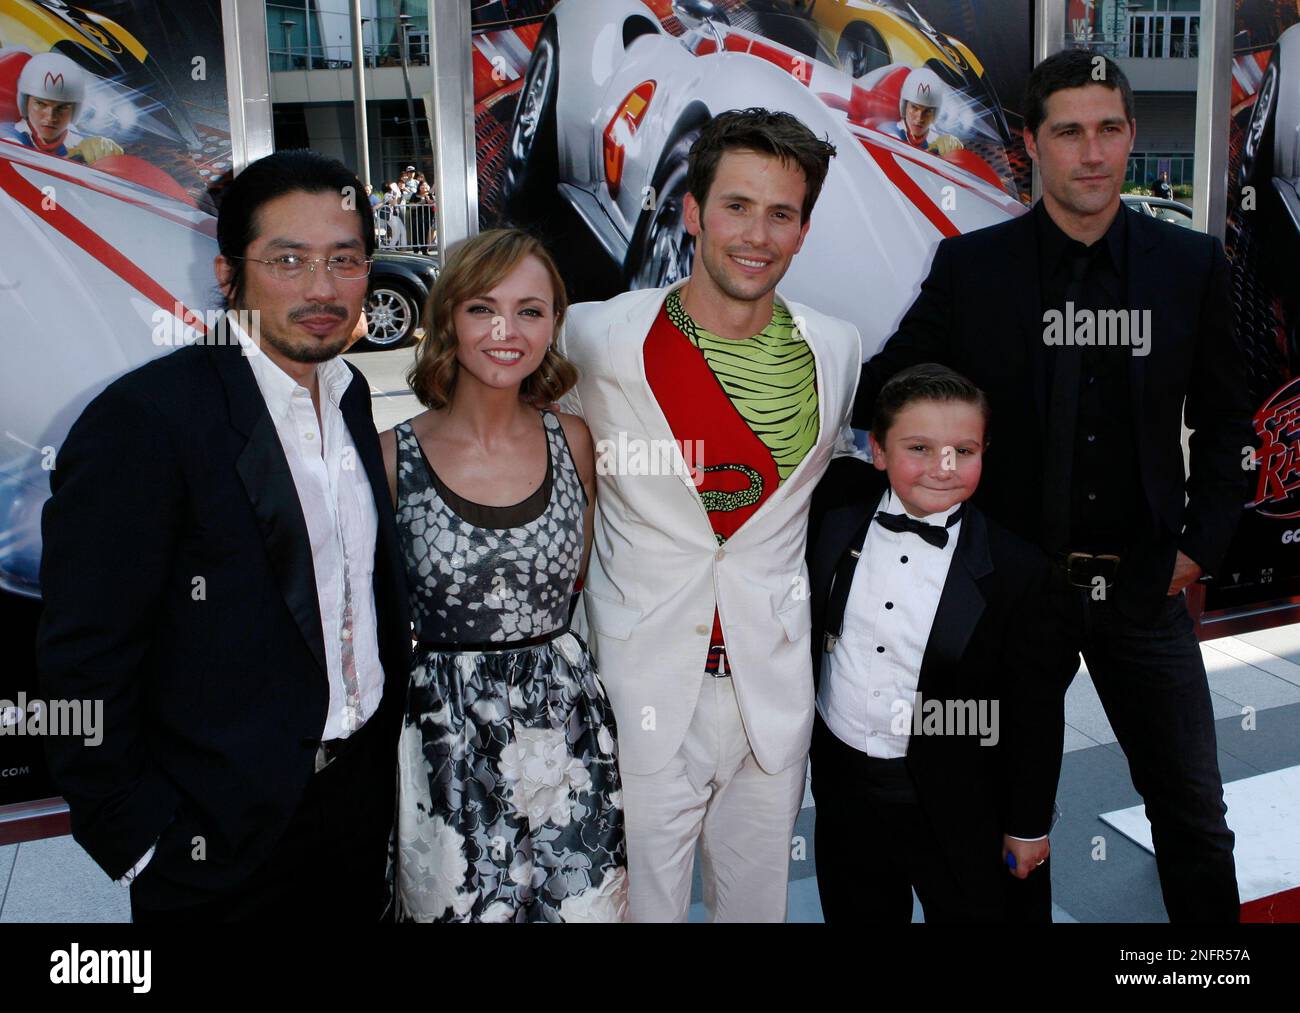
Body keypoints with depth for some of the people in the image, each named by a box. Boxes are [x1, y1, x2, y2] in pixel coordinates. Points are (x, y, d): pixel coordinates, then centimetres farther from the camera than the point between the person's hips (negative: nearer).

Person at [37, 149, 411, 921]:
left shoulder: (351, 392, 3)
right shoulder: (142, 420, -19)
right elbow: (84, 665, -17)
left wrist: (388, 732, 8)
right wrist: (142, 843, -13)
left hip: (362, 792, 6)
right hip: (226, 830, -6)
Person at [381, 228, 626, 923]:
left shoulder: (572, 441, 2)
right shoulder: (395, 455, -6)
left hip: (566, 730, 2)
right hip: (445, 744, -2)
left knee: (586, 905, 8)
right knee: (454, 907, 8)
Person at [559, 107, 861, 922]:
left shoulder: (838, 349, 0)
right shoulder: (601, 337, -9)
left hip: (775, 691, 3)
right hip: (639, 685, -2)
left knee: (759, 896, 18)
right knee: (639, 895, 9)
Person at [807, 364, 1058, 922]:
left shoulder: (1015, 569, -15)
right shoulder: (837, 507, -10)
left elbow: (1030, 709, -8)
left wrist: (1028, 823, -2)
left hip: (951, 798, -3)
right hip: (841, 779, 3)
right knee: (856, 912, 22)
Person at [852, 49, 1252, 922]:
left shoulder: (1192, 264, 0)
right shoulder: (971, 267, -5)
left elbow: (1225, 418, 7)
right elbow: (883, 389, 1)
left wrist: (1204, 540, 2)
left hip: (1145, 585, 2)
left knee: (1195, 815, 14)